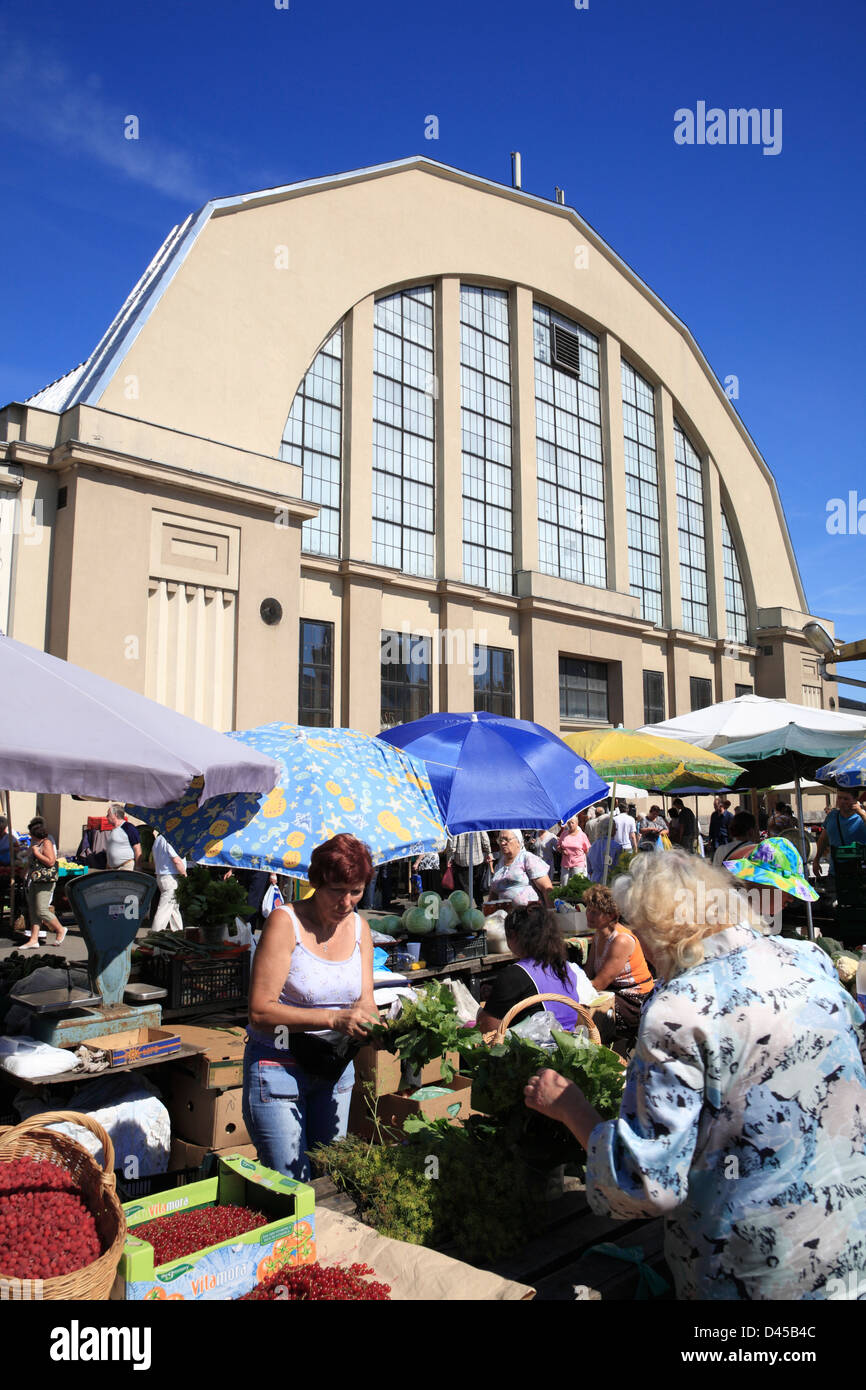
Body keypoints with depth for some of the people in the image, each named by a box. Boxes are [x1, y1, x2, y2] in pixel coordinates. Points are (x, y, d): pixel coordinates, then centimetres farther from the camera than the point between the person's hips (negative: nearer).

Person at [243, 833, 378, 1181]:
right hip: (279, 1068, -5)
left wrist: (379, 1027, -20)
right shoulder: (285, 922, -16)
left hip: (335, 1067, 5)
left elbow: (364, 1001, 3)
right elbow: (260, 1012, -20)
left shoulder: (359, 927, 3)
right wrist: (332, 1018, -29)